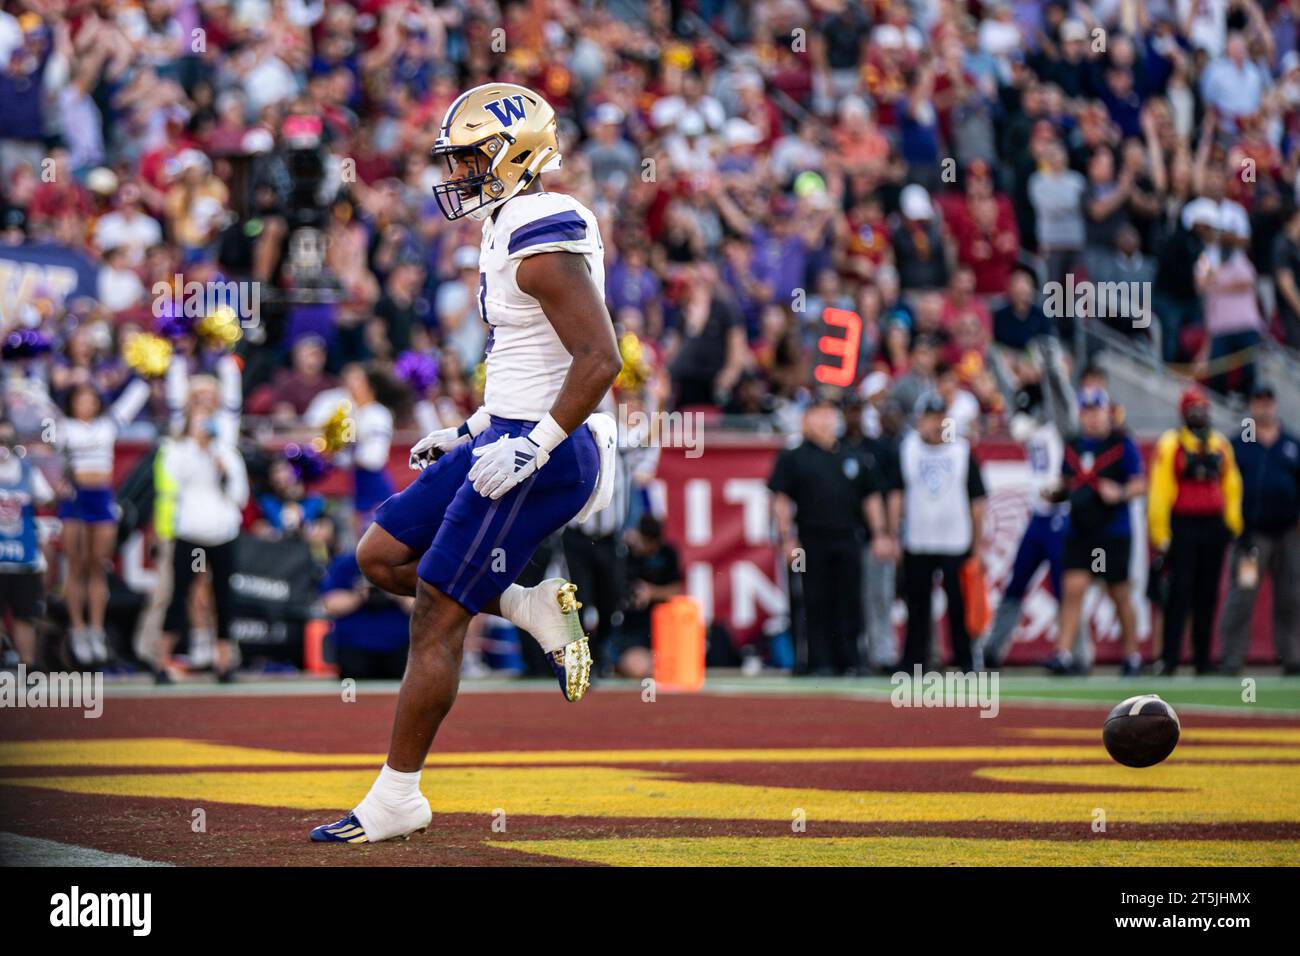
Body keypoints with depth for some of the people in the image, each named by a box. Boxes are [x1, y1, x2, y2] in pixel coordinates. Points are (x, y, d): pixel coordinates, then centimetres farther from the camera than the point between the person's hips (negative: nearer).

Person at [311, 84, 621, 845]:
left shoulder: (542, 242, -18)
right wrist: (472, 434, 19)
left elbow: (600, 358, -24)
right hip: (511, 439, 10)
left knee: (437, 618, -5)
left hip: (542, 458, -10)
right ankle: (541, 613, 10)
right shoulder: (517, 232, 14)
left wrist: (530, 448, -24)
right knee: (382, 557, 12)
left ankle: (397, 799, 3)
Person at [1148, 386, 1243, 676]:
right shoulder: (1170, 444, -1)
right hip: (1182, 526, -4)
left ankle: (1203, 659, 11)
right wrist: (1161, 537, -8)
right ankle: (1169, 658, -7)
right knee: (1180, 591, -9)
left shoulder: (1221, 445, 13)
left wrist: (1234, 527, 8)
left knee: (1208, 595, 6)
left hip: (1214, 527, 4)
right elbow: (1159, 491, -4)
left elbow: (1232, 488, 16)